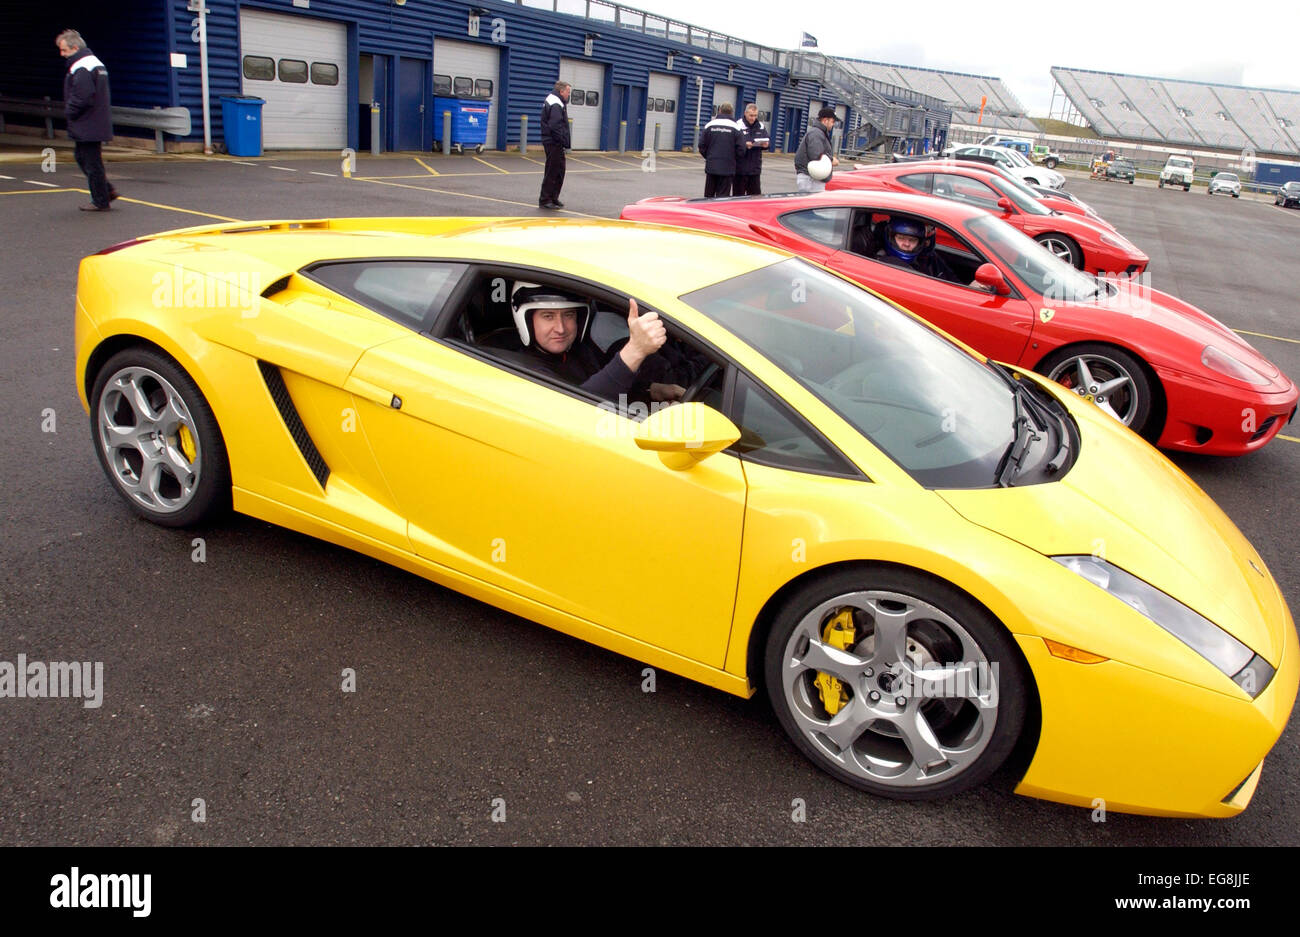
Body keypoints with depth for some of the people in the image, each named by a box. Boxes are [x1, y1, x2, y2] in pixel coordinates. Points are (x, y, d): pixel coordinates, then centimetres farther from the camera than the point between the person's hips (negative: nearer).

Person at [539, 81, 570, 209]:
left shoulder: (556, 102, 18)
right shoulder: (555, 105, -16)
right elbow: (555, 126, -24)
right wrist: (563, 142, -19)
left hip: (555, 143, 11)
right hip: (554, 143, -11)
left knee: (559, 170, 16)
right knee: (552, 172, -6)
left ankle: (553, 198, 24)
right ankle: (545, 200, -1)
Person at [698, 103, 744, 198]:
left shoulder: (709, 125, 0)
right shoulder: (735, 127, -5)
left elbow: (702, 146, 1)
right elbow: (741, 149, -7)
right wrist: (733, 161, 11)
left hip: (711, 166, 2)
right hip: (727, 169, -2)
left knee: (708, 196, 12)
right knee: (722, 197, 1)